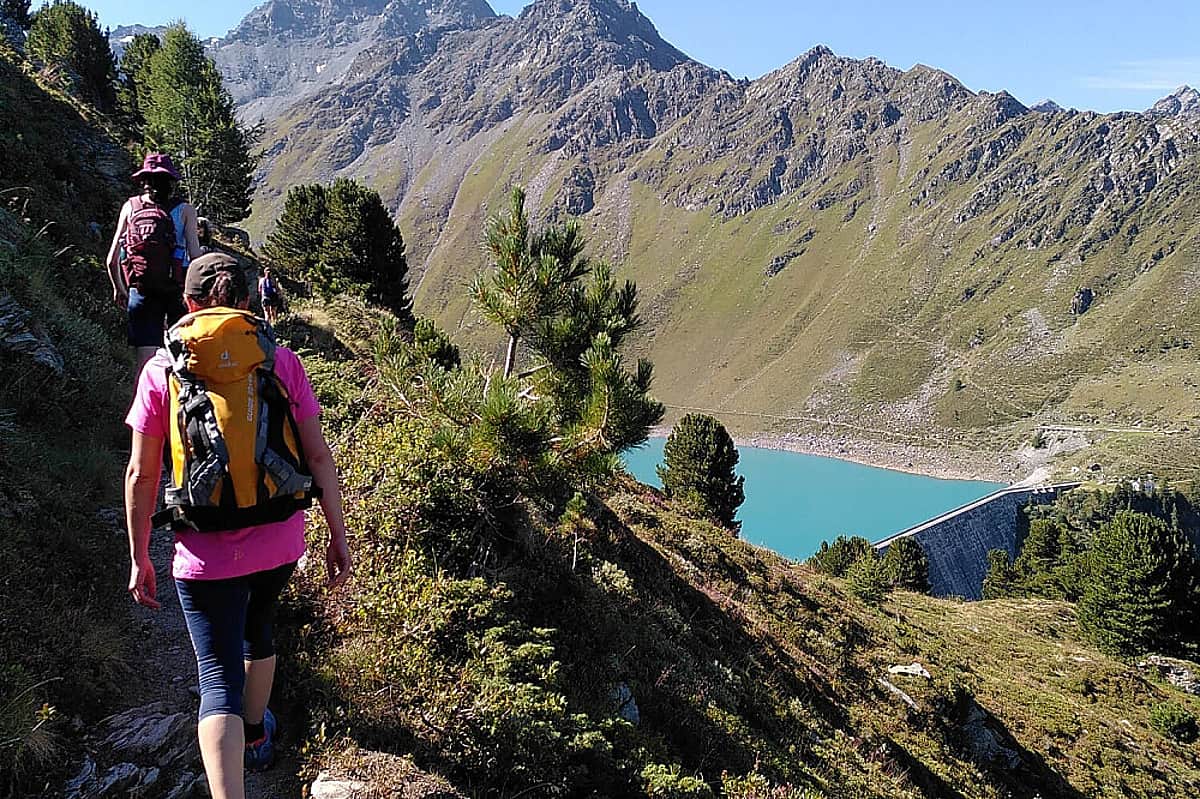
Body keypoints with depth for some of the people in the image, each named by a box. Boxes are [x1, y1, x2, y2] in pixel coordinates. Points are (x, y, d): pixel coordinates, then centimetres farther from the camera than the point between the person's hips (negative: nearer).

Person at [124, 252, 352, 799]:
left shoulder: (162, 370, -5)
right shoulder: (282, 362, -4)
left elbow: (141, 475, -4)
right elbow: (318, 456, -3)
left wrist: (139, 558, 7)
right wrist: (338, 536, 6)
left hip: (206, 554, -3)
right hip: (279, 543, 3)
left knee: (219, 679, 4)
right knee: (256, 630, 30)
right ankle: (257, 734, 52)